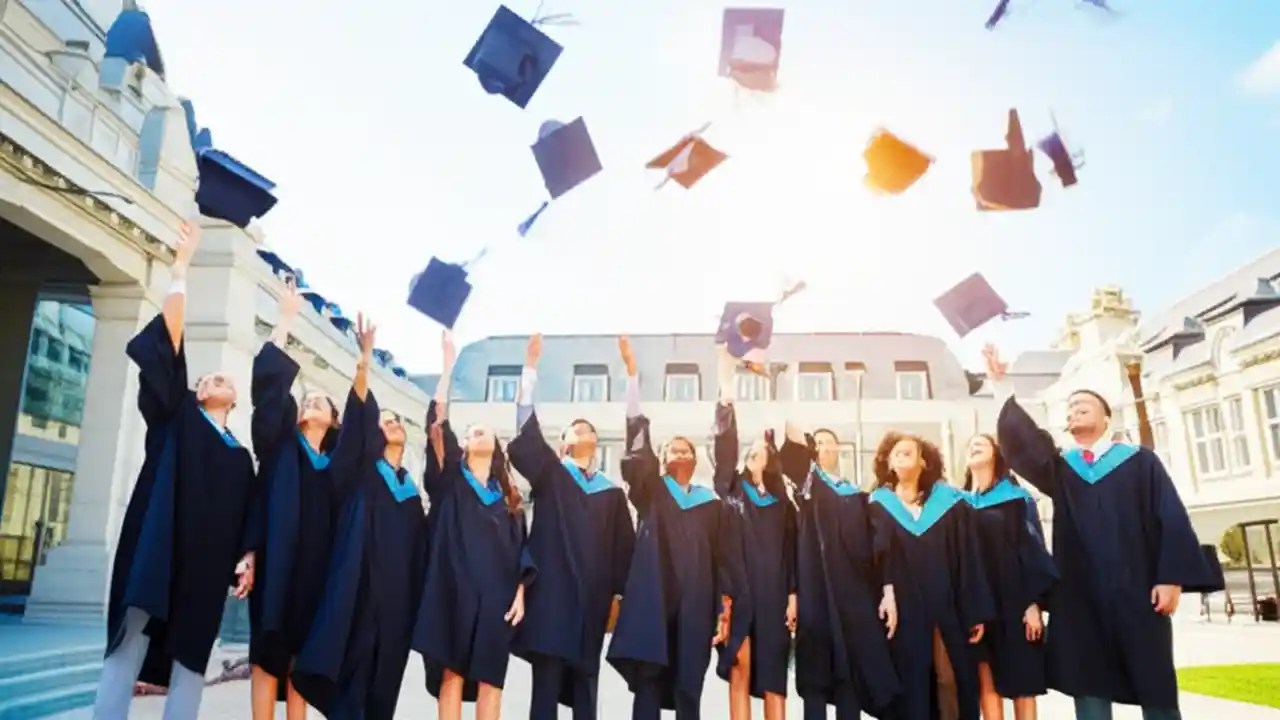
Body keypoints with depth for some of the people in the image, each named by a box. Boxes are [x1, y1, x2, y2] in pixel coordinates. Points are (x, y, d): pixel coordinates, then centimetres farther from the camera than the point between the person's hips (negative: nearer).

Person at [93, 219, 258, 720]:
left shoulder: (241, 456, 21)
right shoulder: (176, 417, 12)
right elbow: (166, 346, 2)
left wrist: (247, 556, -2)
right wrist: (181, 270, -2)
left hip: (206, 561, 4)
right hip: (158, 549, -3)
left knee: (190, 661, 1)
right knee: (129, 646, -10)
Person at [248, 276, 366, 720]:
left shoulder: (335, 462, 17)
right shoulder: (280, 447, 11)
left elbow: (359, 418, 5)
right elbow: (270, 387, 0)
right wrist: (286, 318, -3)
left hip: (316, 561, 3)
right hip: (279, 557, -2)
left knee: (300, 654, 5)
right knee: (268, 651, -4)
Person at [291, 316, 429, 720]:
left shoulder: (411, 488, 19)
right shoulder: (363, 471, 7)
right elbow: (359, 417, -10)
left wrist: (416, 600, 10)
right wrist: (366, 356, -23)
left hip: (398, 591, 5)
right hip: (359, 583, -5)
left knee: (384, 675, 4)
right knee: (353, 668, -11)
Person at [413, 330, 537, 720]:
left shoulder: (507, 496, 16)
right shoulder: (449, 480, 8)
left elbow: (520, 548, 12)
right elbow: (438, 421, -5)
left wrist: (519, 593, -2)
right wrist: (449, 363, -7)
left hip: (497, 594, 2)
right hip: (456, 589, -2)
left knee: (490, 680, 3)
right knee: (452, 674, -1)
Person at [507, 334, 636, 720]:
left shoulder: (612, 492, 14)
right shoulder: (549, 474, 8)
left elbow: (623, 546, 13)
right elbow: (528, 430, -4)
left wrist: (618, 593, 5)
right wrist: (530, 367, -9)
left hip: (591, 594, 3)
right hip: (552, 588, -2)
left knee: (585, 681, 7)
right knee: (547, 680, -5)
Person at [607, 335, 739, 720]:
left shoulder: (710, 503, 14)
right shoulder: (651, 492, 10)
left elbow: (723, 557, 11)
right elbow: (639, 441, 0)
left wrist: (725, 607, 0)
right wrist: (631, 370, -7)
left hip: (695, 604, 1)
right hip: (653, 599, -1)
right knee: (648, 684, -4)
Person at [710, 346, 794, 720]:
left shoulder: (781, 500, 13)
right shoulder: (730, 491, 7)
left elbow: (791, 549, 10)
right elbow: (724, 451, -8)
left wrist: (792, 594, 1)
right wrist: (726, 400, -19)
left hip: (772, 592, 2)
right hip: (738, 589, -2)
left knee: (773, 674, 3)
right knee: (740, 668, -4)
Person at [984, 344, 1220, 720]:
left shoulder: (1140, 461, 6)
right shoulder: (1058, 467, 14)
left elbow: (1172, 518, -2)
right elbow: (1022, 439, -2)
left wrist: (1172, 578, -12)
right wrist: (1001, 386, -12)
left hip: (1136, 593, -2)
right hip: (1080, 597, 3)